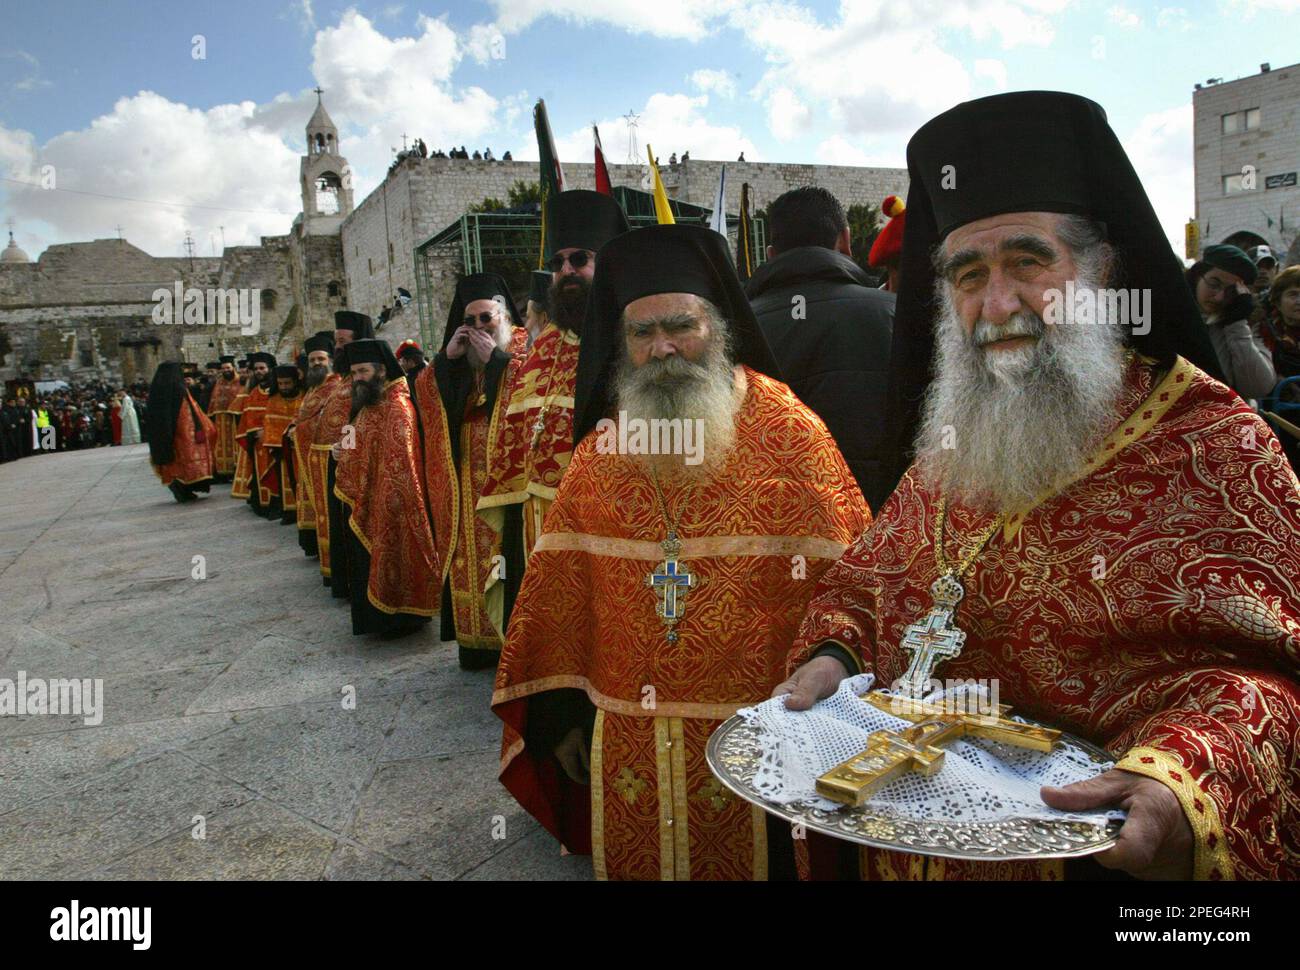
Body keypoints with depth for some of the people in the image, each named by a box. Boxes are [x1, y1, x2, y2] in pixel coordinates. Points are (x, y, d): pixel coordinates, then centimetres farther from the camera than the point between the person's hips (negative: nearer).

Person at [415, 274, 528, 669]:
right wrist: (447, 357, -4)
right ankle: (479, 638, 15)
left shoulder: (521, 350, 0)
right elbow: (423, 392, 8)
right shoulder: (460, 357, 16)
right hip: (466, 480, 6)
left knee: (508, 553, -8)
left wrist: (495, 358, -15)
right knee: (473, 552, 6)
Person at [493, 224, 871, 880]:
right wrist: (562, 712, 5)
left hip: (751, 735, -3)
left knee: (741, 860, 13)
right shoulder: (602, 450, 2)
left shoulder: (786, 435, -8)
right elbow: (562, 587, 6)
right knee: (631, 861, 18)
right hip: (627, 739, 4)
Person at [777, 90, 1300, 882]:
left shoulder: (1212, 441, -13)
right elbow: (861, 582, 8)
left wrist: (1177, 783, -38)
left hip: (1093, 849, -4)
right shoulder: (950, 444, 4)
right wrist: (832, 656, -13)